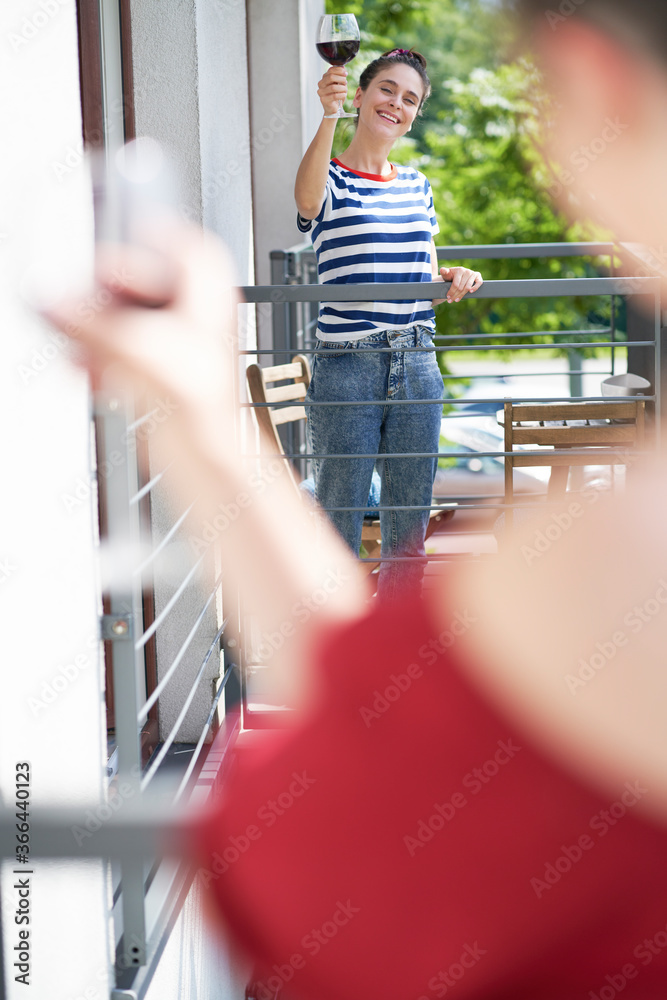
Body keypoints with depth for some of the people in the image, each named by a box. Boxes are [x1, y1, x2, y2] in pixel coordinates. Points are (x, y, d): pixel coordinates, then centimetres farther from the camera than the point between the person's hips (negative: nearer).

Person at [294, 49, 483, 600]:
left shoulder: (416, 185, 14)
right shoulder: (330, 180, -4)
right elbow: (308, 198, -30)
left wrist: (455, 277, -4)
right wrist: (329, 116, -45)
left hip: (417, 368, 5)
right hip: (346, 367, -5)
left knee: (409, 527, 12)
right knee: (339, 526, 1)